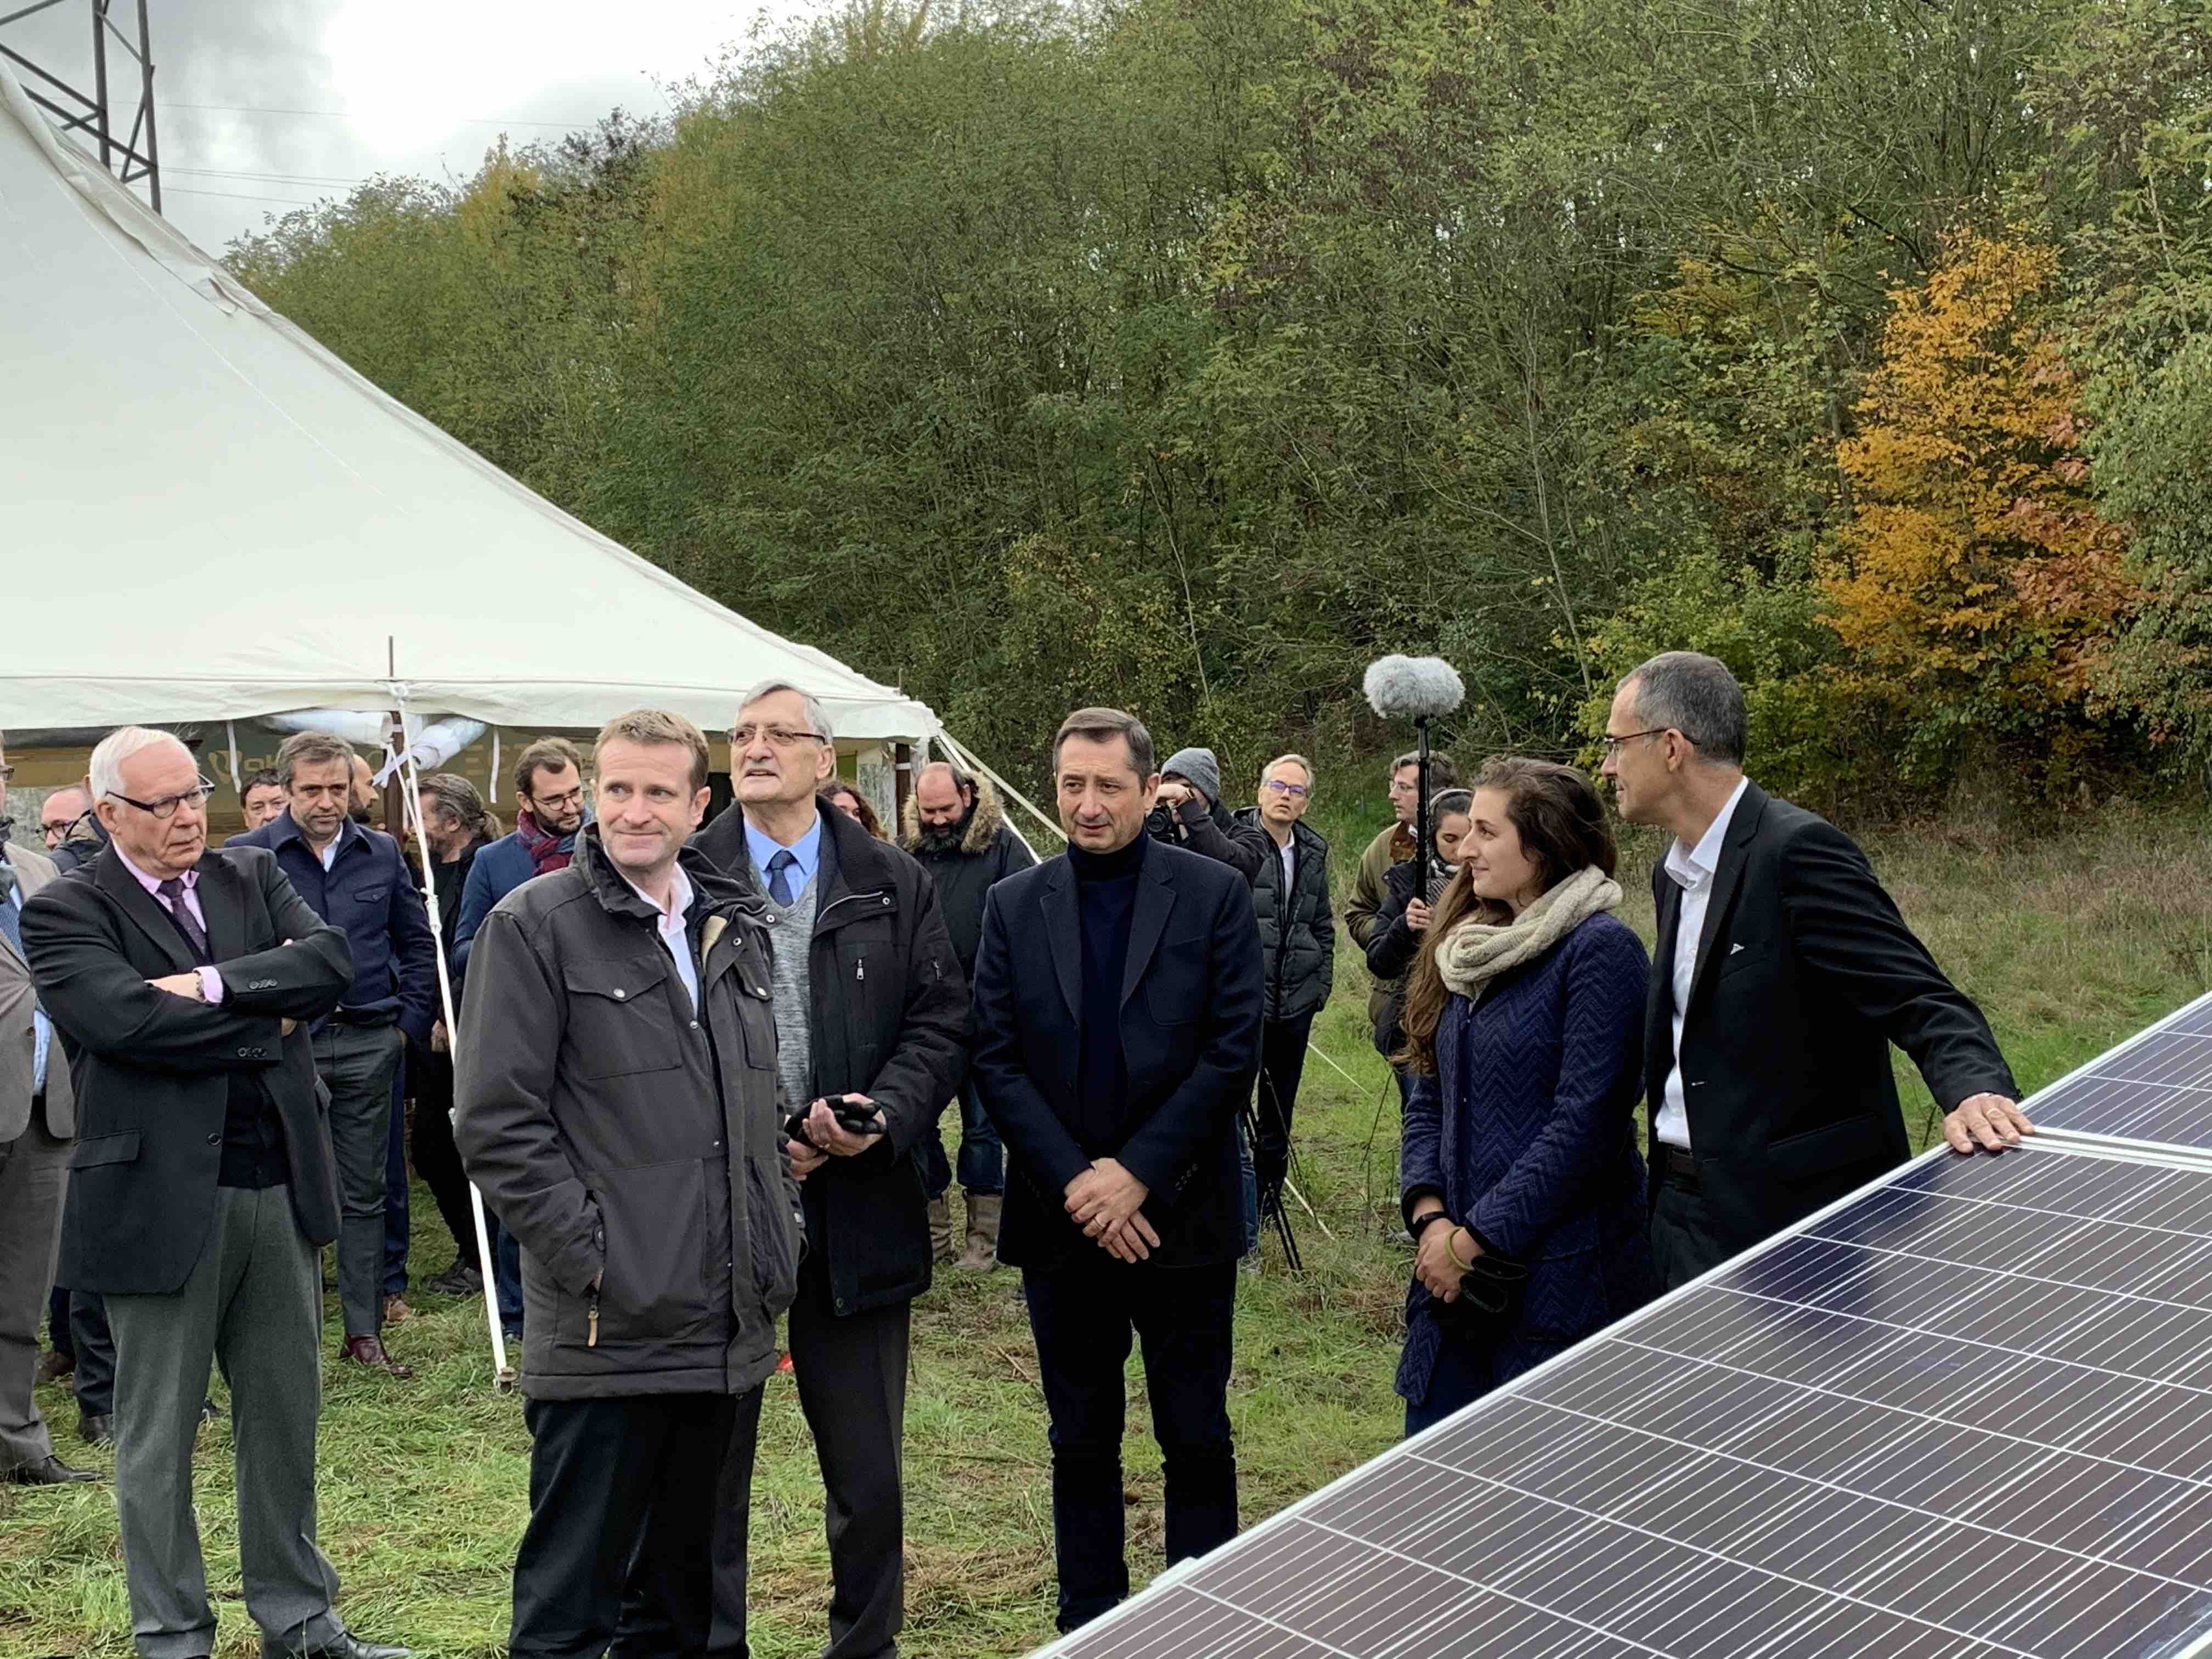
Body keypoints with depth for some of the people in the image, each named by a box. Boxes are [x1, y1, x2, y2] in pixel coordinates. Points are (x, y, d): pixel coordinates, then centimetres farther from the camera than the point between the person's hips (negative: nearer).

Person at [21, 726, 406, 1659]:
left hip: (280, 1189, 5)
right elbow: (129, 1021, -21)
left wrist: (215, 983, -17)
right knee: (157, 1434, 7)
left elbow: (333, 963, -6)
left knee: (286, 1411, 15)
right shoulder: (65, 914, -5)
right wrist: (269, 1022, -11)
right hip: (160, 1198, -5)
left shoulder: (253, 878, 10)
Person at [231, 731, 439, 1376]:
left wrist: (411, 1023, 7)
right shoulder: (246, 857, -3)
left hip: (368, 1044, 3)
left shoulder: (381, 853, 7)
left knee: (364, 1192, 9)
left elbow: (418, 943, 14)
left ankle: (364, 1331, 17)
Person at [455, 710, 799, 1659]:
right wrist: (592, 1256, -15)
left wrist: (776, 1240, 12)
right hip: (605, 1333, -6)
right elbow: (497, 1124, -11)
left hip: (730, 1331, 6)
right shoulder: (534, 927, -6)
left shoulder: (735, 930, 13)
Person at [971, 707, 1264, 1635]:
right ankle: (1087, 1628, 25)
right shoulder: (1014, 907, 4)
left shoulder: (1215, 895, -3)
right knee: (1081, 1446, 13)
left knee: (1197, 1443, 7)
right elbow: (994, 1062, -1)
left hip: (1182, 1218, -2)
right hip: (1061, 1224, 2)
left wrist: (1137, 1176, -14)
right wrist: (1076, 1182, -12)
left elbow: (1233, 1054, -8)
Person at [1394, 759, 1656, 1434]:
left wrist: (1474, 1240, -14)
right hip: (1457, 1275, 7)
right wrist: (1430, 1217, -4)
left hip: (1562, 1278, -7)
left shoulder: (1600, 949, -12)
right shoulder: (1469, 949, 11)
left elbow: (1584, 1120, -17)